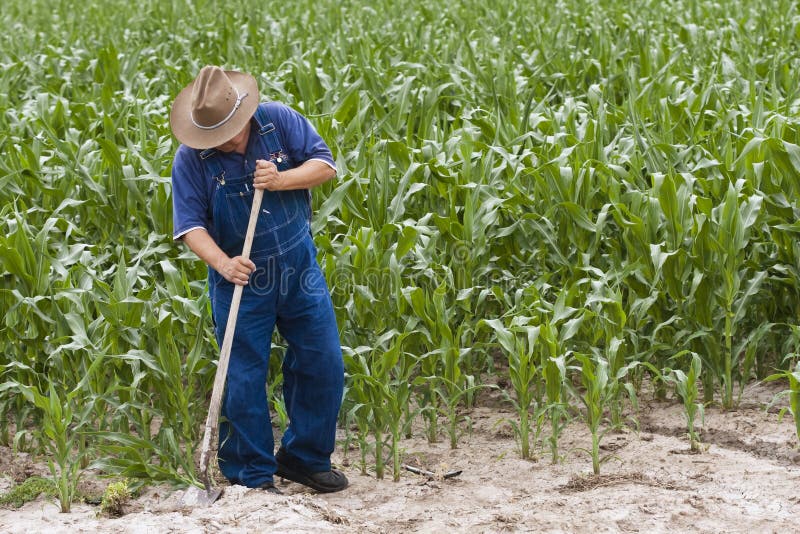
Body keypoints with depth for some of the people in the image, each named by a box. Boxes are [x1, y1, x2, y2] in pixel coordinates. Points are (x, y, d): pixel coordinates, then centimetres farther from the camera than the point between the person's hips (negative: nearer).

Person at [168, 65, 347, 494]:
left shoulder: (279, 121, -8)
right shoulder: (191, 159, -12)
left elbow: (325, 165, -5)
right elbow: (190, 224, -15)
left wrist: (281, 180, -23)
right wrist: (222, 262, -31)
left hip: (299, 270, 2)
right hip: (241, 280, -2)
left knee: (323, 365, 6)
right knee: (244, 380, 1)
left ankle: (305, 458, 24)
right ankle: (251, 476, 14)